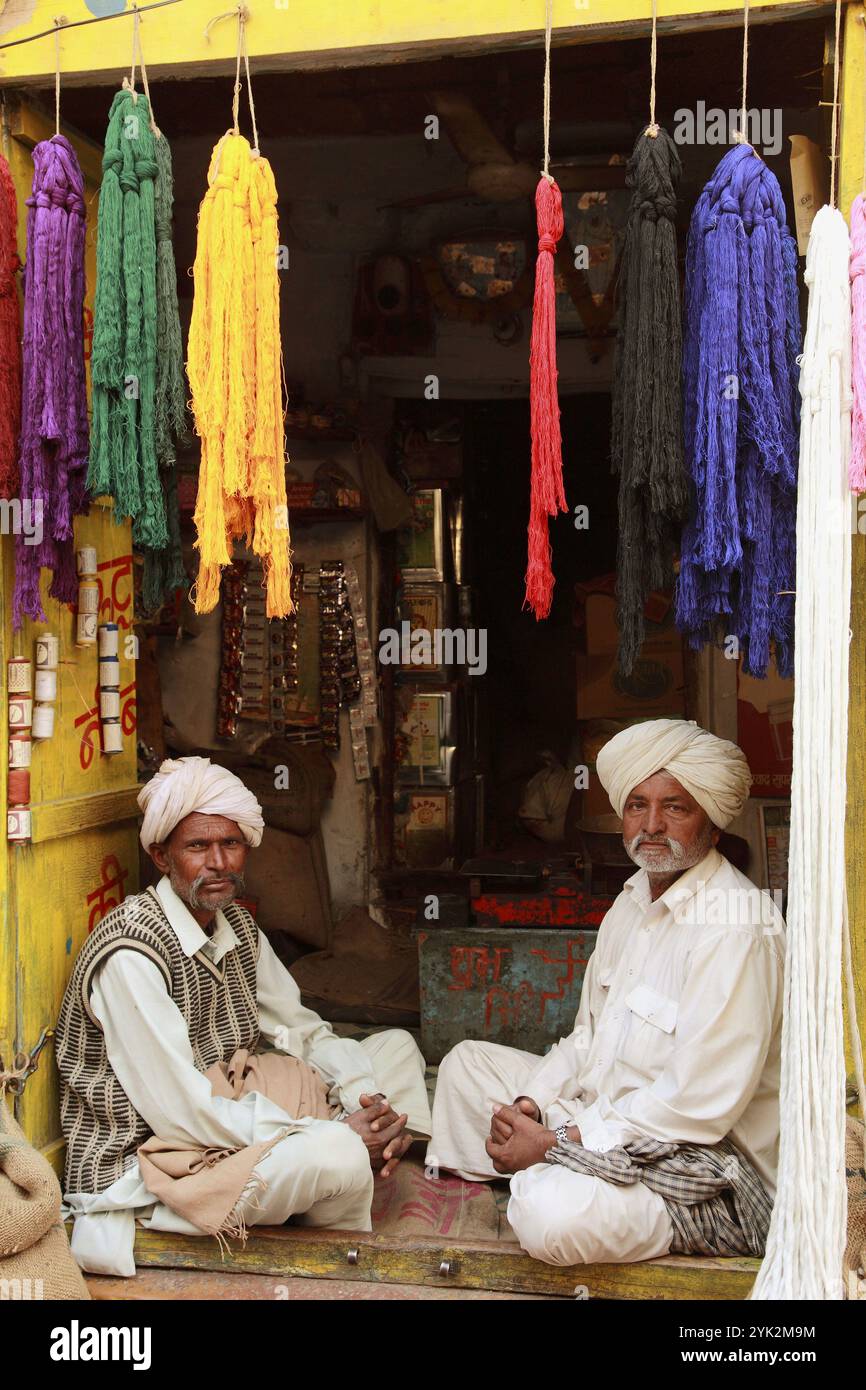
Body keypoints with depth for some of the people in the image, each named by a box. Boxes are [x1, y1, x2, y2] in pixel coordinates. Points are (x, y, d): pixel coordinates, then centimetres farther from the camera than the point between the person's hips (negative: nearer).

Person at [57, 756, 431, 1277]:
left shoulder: (238, 926, 4)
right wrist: (333, 1133, -22)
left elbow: (302, 1030, 9)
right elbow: (181, 1112, -26)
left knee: (396, 1046, 11)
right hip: (139, 1166, -9)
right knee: (339, 1154, -32)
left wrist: (371, 1101, -11)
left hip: (231, 1117, 9)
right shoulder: (130, 954, -24)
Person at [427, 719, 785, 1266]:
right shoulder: (635, 898, 8)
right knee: (468, 1061, 15)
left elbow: (701, 1103, -27)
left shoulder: (737, 927, -23)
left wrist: (557, 1143, -22)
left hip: (705, 1158, -9)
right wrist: (530, 1103, -3)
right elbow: (592, 1033, 15)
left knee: (553, 1213, -33)